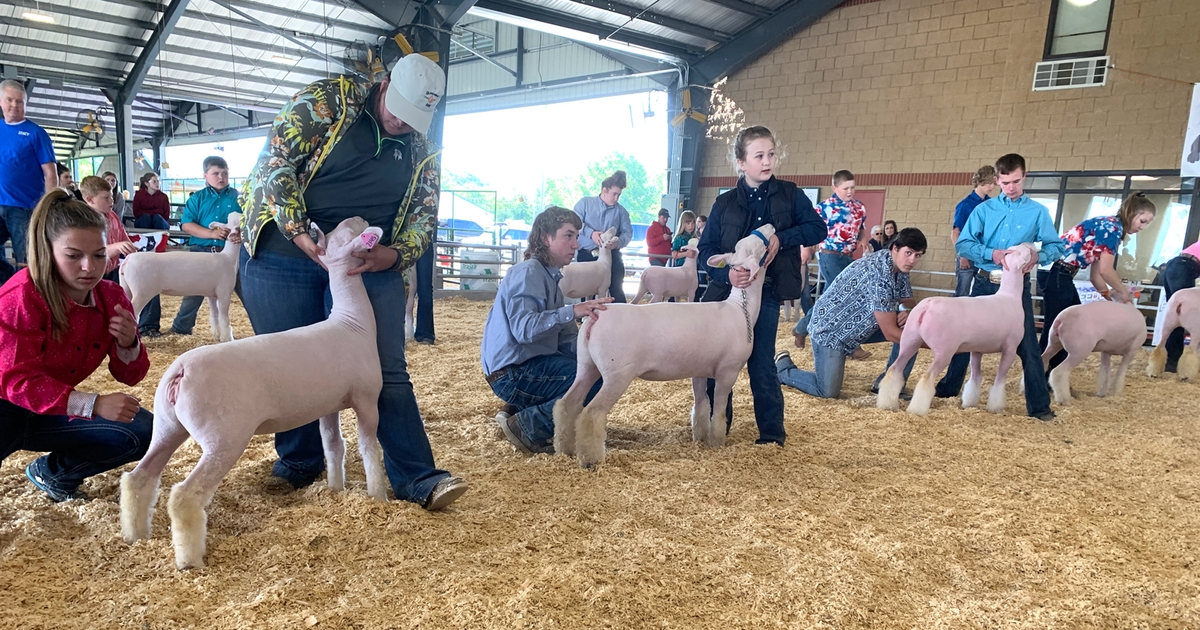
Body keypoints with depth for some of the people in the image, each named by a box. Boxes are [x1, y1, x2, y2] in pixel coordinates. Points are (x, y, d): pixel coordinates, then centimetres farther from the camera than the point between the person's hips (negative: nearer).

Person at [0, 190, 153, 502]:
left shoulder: (111, 297, -7)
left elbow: (129, 376, -2)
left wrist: (128, 345, -26)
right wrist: (94, 403, -40)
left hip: (53, 412, 6)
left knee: (143, 432, -13)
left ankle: (52, 472, 12)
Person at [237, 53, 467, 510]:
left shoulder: (422, 151, 8)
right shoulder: (324, 102, -5)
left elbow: (424, 215, 8)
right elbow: (274, 164, -11)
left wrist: (393, 255, -14)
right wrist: (301, 235, -22)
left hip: (369, 265, 3)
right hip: (285, 254, -2)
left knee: (387, 369, -4)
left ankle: (416, 477, 0)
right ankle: (299, 464, 26)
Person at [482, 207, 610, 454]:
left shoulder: (551, 275, 14)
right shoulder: (528, 273, -14)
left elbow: (565, 338, 8)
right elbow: (523, 328, -30)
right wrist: (571, 311, -37)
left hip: (531, 362, 10)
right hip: (514, 371, -10)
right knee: (597, 382, -20)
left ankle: (521, 410, 11)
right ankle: (527, 428, -9)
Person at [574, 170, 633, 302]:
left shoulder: (621, 211, 11)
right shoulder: (585, 203, 5)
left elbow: (627, 232, 4)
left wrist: (618, 242, -19)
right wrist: (591, 233, -24)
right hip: (586, 255, -1)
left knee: (617, 290, -3)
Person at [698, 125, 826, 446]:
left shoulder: (789, 194, 1)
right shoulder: (725, 203, 0)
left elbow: (817, 228, -1)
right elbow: (707, 248, -3)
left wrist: (781, 238, -16)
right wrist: (726, 273, -23)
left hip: (767, 294, -1)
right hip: (727, 291, 1)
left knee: (761, 365, 3)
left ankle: (772, 433, 19)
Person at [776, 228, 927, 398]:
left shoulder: (900, 268, -4)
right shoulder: (878, 273, -31)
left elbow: (910, 303, 9)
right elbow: (890, 333, -28)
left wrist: (908, 314, -17)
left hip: (858, 325, 9)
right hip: (830, 327, -9)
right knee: (828, 392, -12)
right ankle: (783, 367, 13)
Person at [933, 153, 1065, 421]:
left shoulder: (1038, 212, 3)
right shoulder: (984, 209, 5)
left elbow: (1055, 246, 0)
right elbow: (963, 244, -1)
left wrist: (1037, 258, -22)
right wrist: (991, 253, -18)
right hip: (985, 282, 2)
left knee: (1027, 345, -2)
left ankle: (1039, 406, 6)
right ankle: (948, 388, 25)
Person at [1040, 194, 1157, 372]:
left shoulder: (1108, 227, 20)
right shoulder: (1112, 226, -8)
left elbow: (1096, 275, 18)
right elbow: (1105, 271, -12)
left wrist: (1112, 296, 11)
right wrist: (1124, 292, 2)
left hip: (1062, 276, 10)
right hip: (1056, 274, -10)